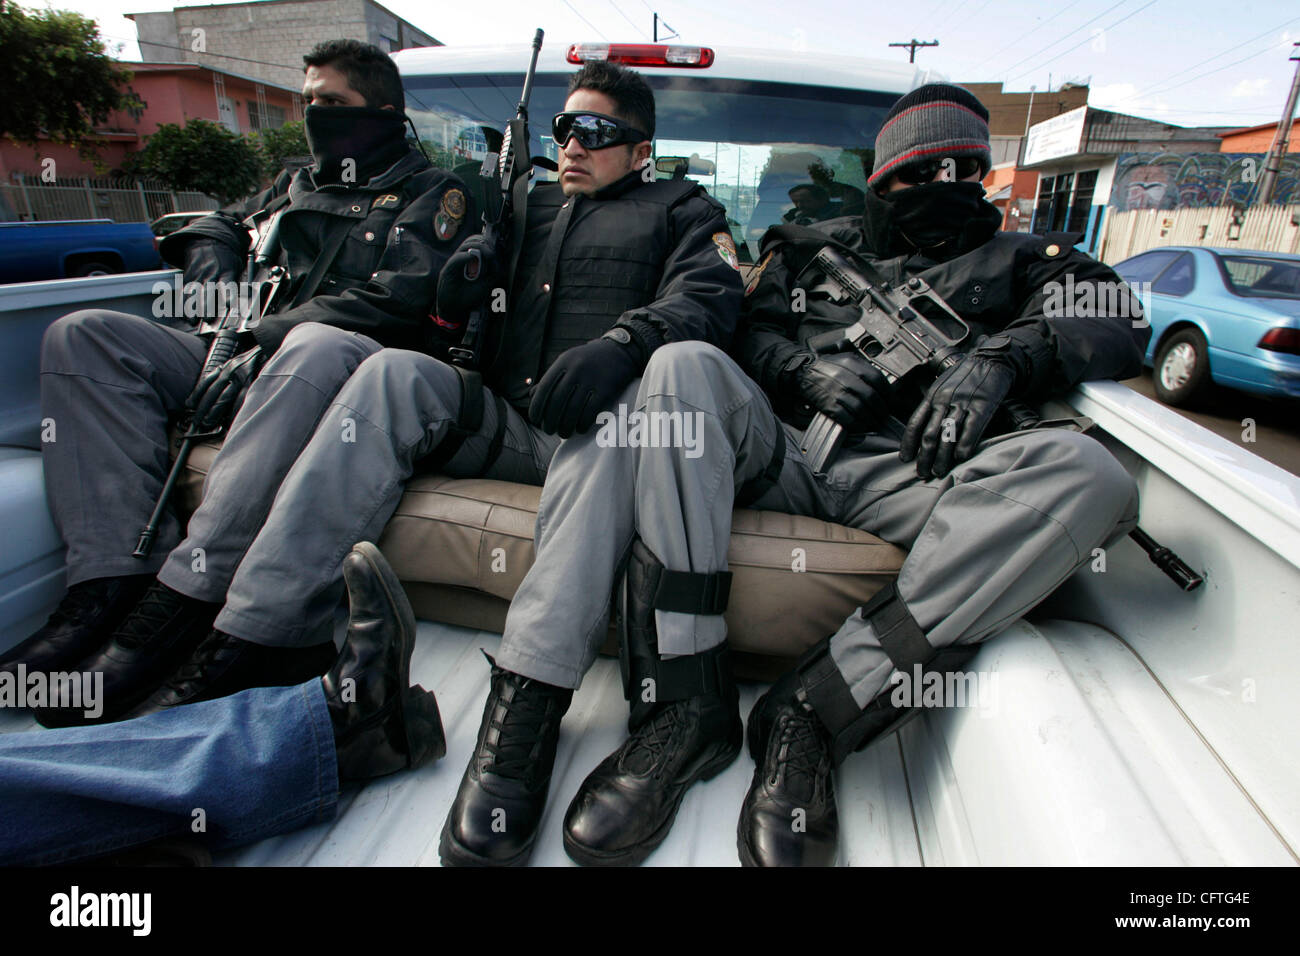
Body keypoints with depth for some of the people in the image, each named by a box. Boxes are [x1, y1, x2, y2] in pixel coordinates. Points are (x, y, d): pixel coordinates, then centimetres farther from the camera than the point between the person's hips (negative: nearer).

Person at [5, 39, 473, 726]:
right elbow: (215, 231, 33)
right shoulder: (297, 184, 30)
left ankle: (182, 598, -42)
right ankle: (115, 578, -26)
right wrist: (226, 300, 7)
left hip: (352, 366, -6)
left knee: (321, 345, -40)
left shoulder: (431, 191, 9)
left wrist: (268, 341, -13)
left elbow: (399, 297, -7)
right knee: (83, 335, -10)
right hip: (256, 364, 7)